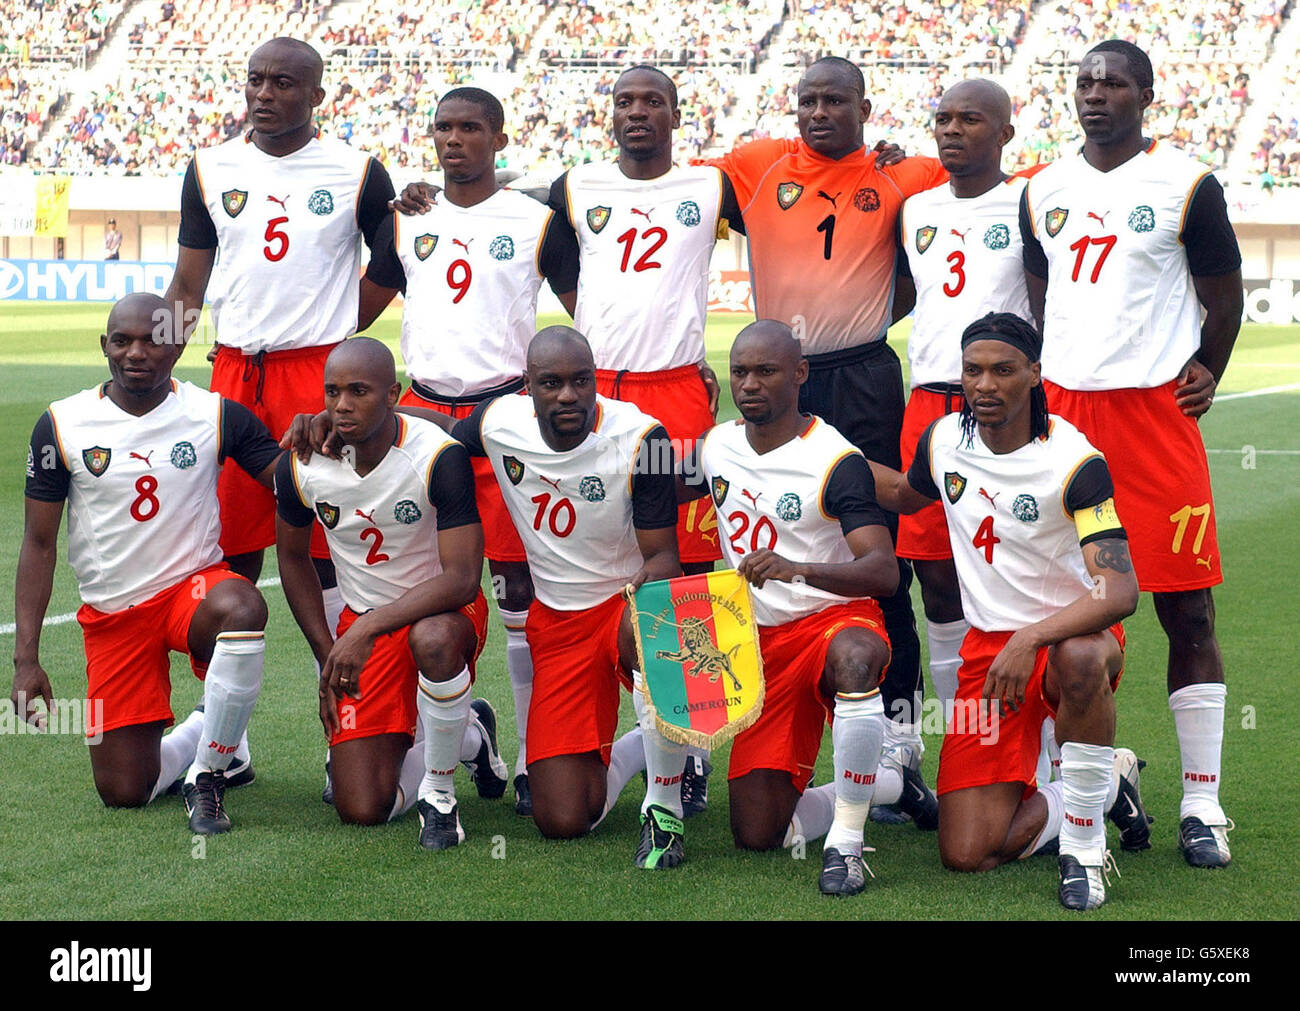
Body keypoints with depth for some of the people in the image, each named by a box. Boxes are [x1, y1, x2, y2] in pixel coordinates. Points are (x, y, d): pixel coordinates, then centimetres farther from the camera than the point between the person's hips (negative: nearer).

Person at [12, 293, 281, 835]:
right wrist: (26, 658, -4)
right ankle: (203, 735, 30)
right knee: (124, 792, -4)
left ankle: (207, 771, -18)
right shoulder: (62, 425, -4)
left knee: (241, 608, -39)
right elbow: (39, 544, 1)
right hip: (110, 614, 1)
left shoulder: (215, 414, -5)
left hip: (193, 585, -1)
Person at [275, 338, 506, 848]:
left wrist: (368, 629, -34)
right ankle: (469, 737, 24)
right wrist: (328, 656, 4)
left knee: (433, 639, -44)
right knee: (362, 810, -7)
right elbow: (293, 557, 8)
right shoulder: (302, 464, -11)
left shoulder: (439, 457, -24)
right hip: (362, 620, 4)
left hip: (440, 609, -3)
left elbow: (461, 577, -27)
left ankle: (439, 789, -17)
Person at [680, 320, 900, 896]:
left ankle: (845, 843, -31)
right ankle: (873, 793, 27)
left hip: (835, 617, -5)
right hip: (761, 641, 5)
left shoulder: (835, 460, -14)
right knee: (757, 836, -4)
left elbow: (884, 571, -24)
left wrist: (797, 569, -40)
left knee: (854, 657, -45)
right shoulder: (715, 448, 5)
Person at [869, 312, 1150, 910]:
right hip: (988, 646, 4)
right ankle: (1102, 788, 19)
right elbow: (907, 494, 25)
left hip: (1073, 631, -4)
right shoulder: (943, 441, -1)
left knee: (1081, 658, -45)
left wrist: (1031, 640, -41)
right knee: (967, 854, -9)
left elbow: (1120, 591, -29)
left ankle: (1083, 844, -23)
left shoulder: (1074, 462, -19)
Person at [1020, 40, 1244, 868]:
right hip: (1063, 408, 4)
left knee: (1186, 608, -3)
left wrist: (1207, 370, -1)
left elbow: (1224, 293, 7)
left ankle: (1202, 802, 3)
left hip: (1154, 410, -4)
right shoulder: (1044, 191, 12)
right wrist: (1038, 386, 12)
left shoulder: (1186, 185, -2)